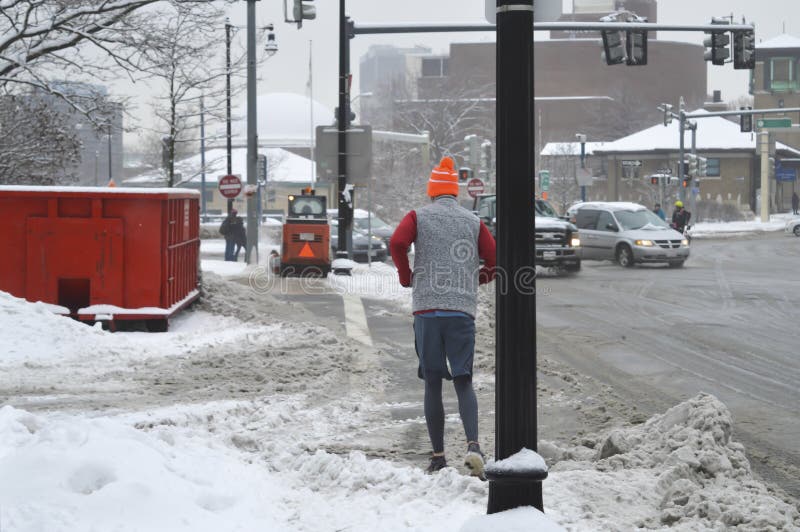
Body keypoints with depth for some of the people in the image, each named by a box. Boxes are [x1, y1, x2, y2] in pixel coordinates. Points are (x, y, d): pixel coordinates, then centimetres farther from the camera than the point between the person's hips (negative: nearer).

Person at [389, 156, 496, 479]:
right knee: (463, 382, 2)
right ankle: (473, 444, -21)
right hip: (463, 309, 1)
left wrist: (406, 277, 4)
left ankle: (438, 458, 5)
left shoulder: (419, 217, 6)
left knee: (432, 385, 6)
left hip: (427, 309, -1)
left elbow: (397, 243, -12)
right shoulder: (473, 222, 11)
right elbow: (494, 260, 6)